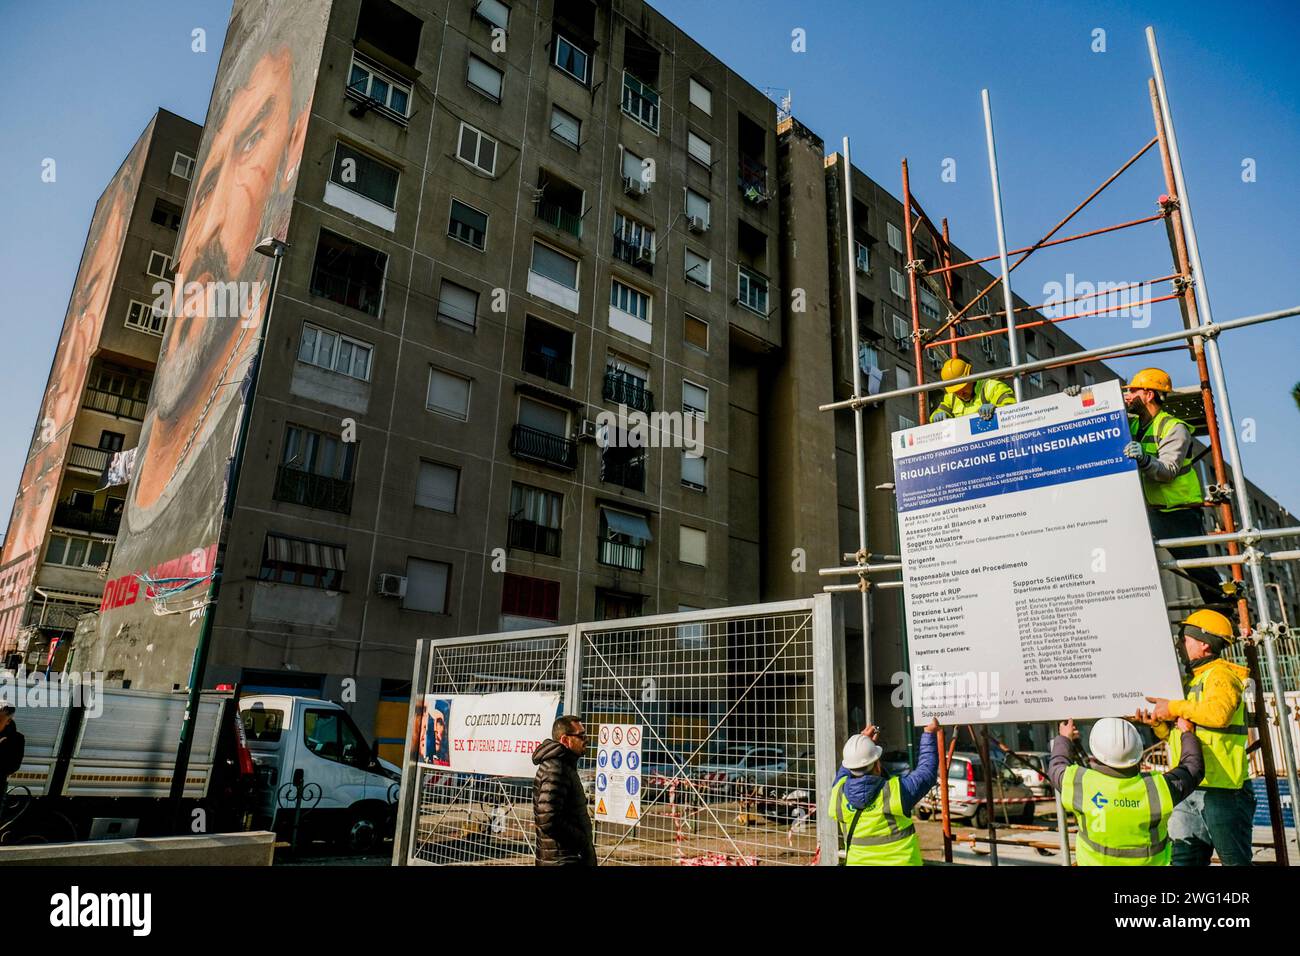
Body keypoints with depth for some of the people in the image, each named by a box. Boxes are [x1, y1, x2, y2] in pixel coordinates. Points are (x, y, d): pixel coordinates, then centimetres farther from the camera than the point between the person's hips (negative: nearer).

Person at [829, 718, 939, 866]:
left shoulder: (838, 792, -11)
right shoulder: (897, 790, -19)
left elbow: (845, 771, 15)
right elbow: (927, 771, -2)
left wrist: (863, 740, 20)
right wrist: (929, 734, 10)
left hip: (857, 861, 3)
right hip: (899, 862, -3)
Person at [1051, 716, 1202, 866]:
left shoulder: (1080, 784, -26)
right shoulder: (1157, 788, -25)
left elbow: (1056, 767, -1)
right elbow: (1193, 766, -5)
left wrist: (1065, 739, 17)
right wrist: (1187, 733, 12)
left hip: (1095, 861, 1)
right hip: (1151, 862, 0)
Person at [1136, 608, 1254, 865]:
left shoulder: (1220, 674, -8)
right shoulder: (1190, 680, 20)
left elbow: (1219, 712, -29)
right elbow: (1176, 734, 22)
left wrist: (1174, 708, -20)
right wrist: (1157, 723, 2)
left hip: (1222, 789, -9)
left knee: (1235, 859, 2)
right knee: (1183, 858, 8)